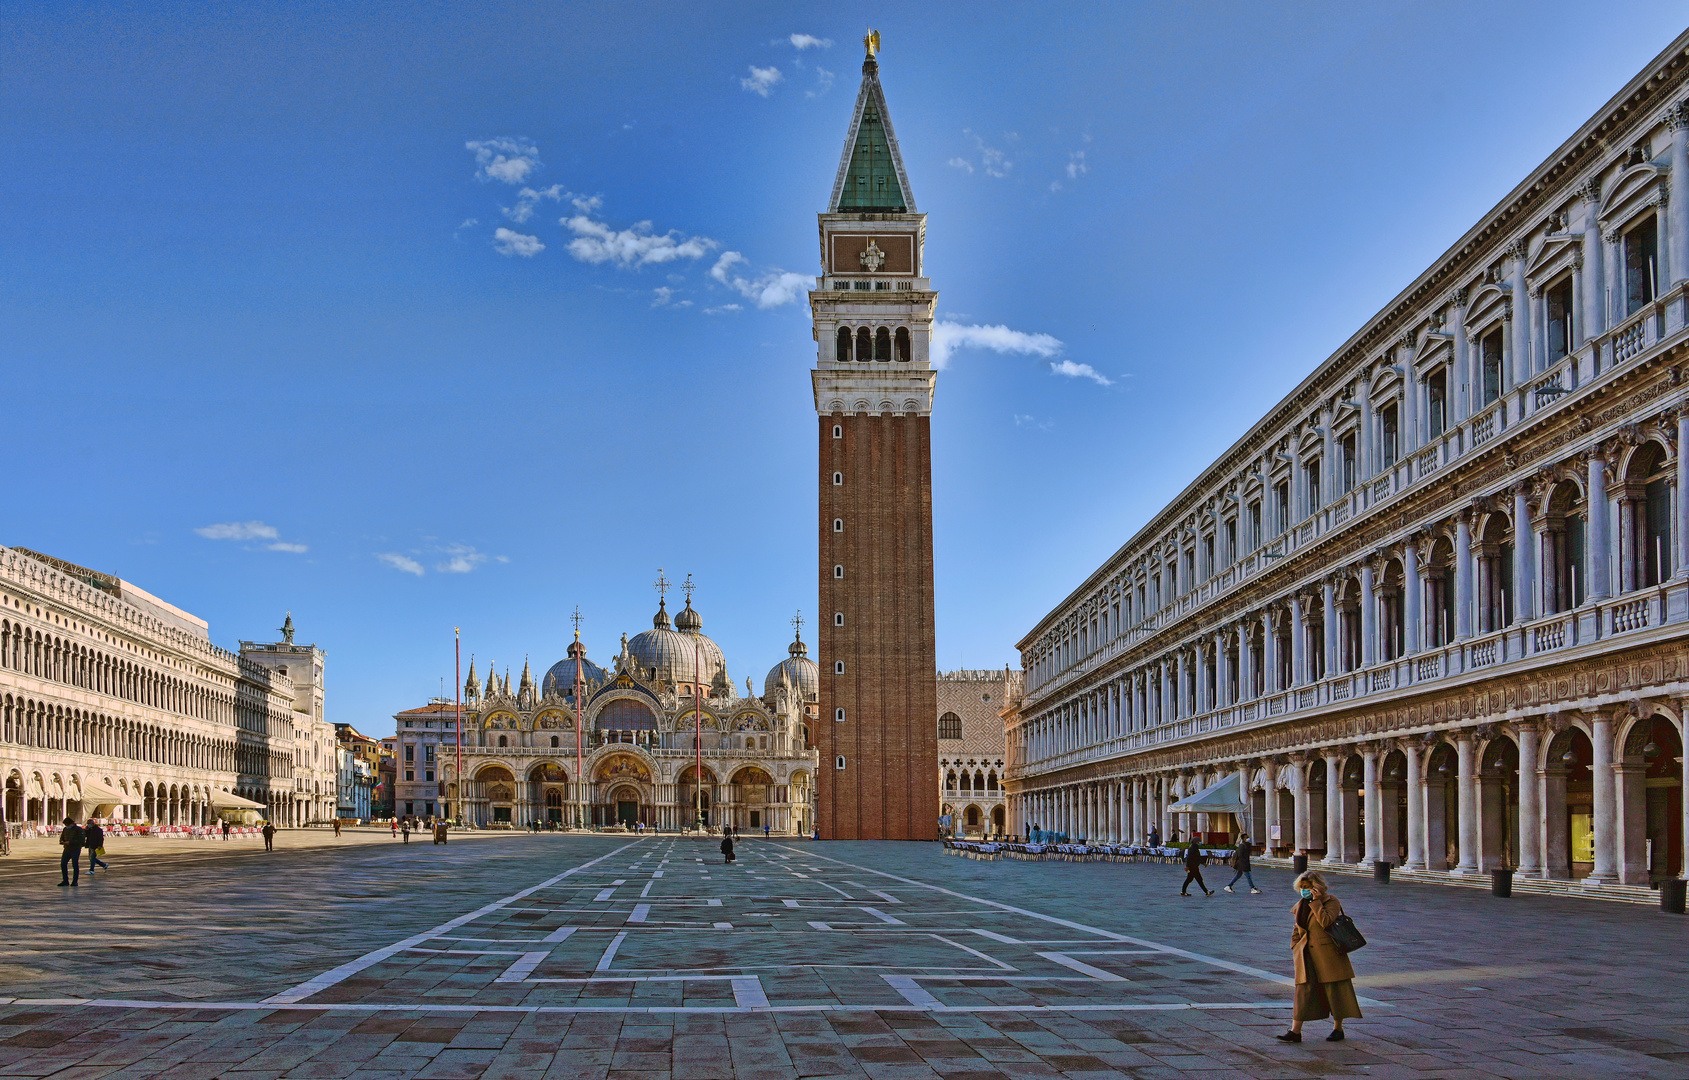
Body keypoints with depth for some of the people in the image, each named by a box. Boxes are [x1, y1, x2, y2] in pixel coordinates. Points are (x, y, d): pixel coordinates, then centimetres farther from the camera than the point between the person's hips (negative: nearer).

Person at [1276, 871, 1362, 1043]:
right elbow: (1296, 931, 22)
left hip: (1328, 953, -5)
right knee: (1303, 990, -2)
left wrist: (1316, 902, -19)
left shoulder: (1331, 902, -6)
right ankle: (1295, 1031, -6)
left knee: (1334, 989, 2)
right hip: (1307, 954, 5)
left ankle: (1338, 1029, 16)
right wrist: (1295, 949, 11)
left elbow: (1326, 922, -23)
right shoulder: (1300, 905, 13)